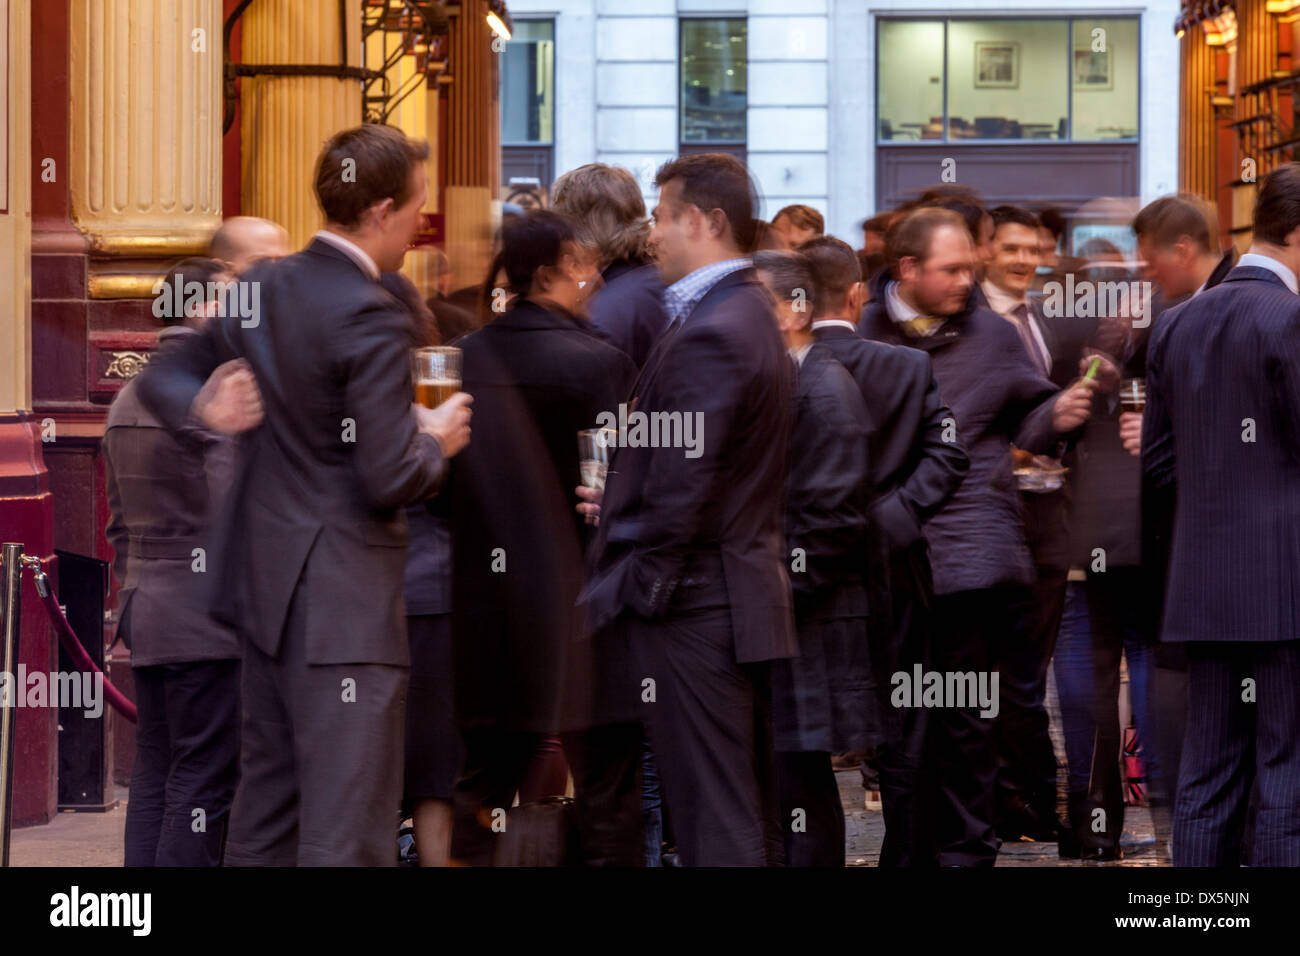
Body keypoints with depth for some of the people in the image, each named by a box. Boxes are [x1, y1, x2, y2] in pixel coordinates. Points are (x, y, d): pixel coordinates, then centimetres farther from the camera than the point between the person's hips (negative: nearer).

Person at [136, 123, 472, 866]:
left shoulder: (262, 288, 8)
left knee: (267, 811, 16)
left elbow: (163, 381, 19)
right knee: (348, 831, -7)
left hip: (265, 582, 9)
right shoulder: (373, 318, -17)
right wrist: (439, 441, -1)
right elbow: (390, 480, -19)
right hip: (344, 600, -9)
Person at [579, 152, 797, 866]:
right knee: (750, 813, 15)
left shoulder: (709, 334, -18)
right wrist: (624, 502, 12)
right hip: (746, 591, 10)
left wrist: (625, 591, -12)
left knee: (712, 821, -7)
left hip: (692, 605, -10)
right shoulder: (750, 314, 14)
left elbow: (682, 490, -20)